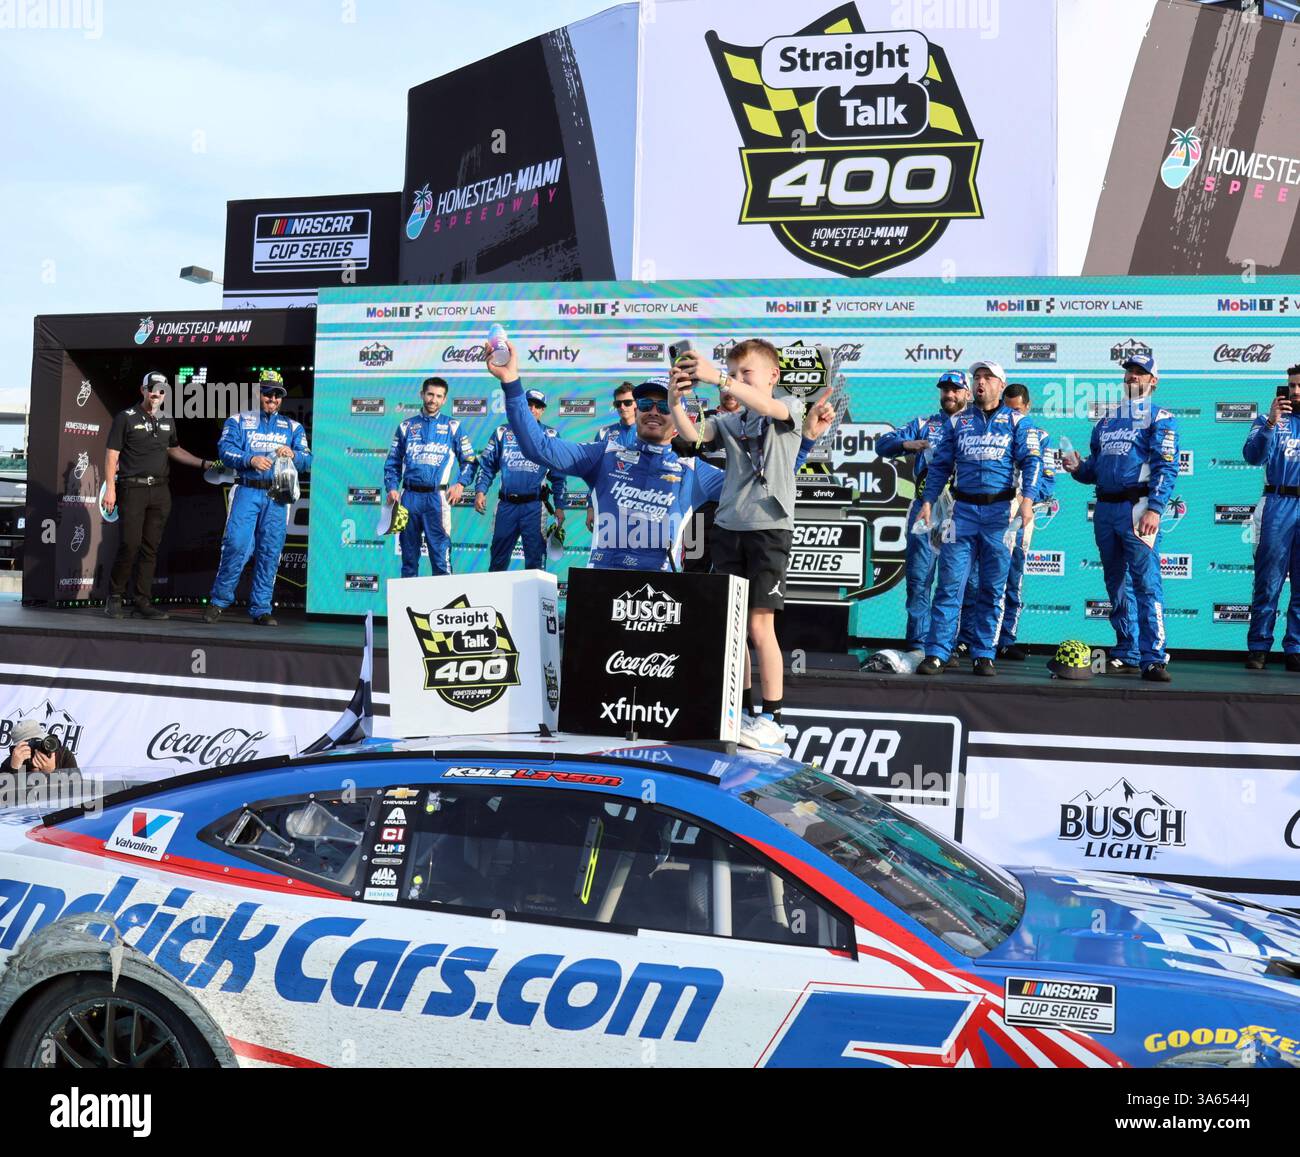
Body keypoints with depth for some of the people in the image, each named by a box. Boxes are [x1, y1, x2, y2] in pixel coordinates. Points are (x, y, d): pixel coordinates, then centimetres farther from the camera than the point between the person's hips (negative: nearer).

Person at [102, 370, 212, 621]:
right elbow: (111, 454, -3)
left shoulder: (167, 421, 15)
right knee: (129, 545, -10)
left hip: (159, 490, 5)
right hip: (132, 489, -5)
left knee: (151, 548, 5)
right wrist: (110, 488, -10)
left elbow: (174, 450, 29)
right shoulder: (126, 418, -1)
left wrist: (204, 464, 20)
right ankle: (114, 599, 5)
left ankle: (143, 602, 10)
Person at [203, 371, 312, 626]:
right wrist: (250, 459, -21)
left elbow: (307, 461, 10)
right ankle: (218, 601, 0)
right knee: (236, 545, -14)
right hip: (247, 492, -2)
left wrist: (293, 455, -13)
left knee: (270, 552, 0)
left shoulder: (293, 427, 20)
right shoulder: (239, 420, 13)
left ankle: (261, 609, 5)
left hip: (278, 498, 2)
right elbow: (225, 448, -3)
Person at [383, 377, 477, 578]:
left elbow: (469, 460, 11)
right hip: (409, 497, 3)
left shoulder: (452, 426, 8)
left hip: (437, 498, -2)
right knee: (409, 554, 9)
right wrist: (391, 488, 2)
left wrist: (460, 484, -3)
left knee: (440, 553, -8)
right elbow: (392, 462, 16)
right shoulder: (407, 426, 14)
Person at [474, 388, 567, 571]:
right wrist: (480, 491, -4)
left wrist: (559, 506, 2)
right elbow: (487, 465, 11)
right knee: (498, 560, 8)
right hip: (506, 506, 2)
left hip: (534, 506, -2)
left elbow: (558, 474, 8)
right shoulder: (503, 432, 10)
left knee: (535, 560, -2)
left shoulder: (549, 435, 6)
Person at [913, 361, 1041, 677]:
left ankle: (983, 654, 9)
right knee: (950, 583, -4)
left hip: (999, 511, -1)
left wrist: (1027, 499, -17)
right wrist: (928, 502, 5)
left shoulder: (1017, 422, 7)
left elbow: (1031, 462, -2)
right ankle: (937, 653, -3)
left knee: (993, 588, 3)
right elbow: (940, 465, 15)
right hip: (963, 509, 1)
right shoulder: (958, 422, 14)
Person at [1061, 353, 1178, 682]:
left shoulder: (1159, 418, 2)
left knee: (1146, 582, -13)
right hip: (1104, 508, 7)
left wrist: (1154, 509, -20)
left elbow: (1165, 468, -9)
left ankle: (1154, 658, -15)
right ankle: (1127, 655, 17)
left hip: (1137, 507, -7)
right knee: (1116, 585, 10)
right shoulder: (1106, 421, 21)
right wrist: (1078, 468, 2)